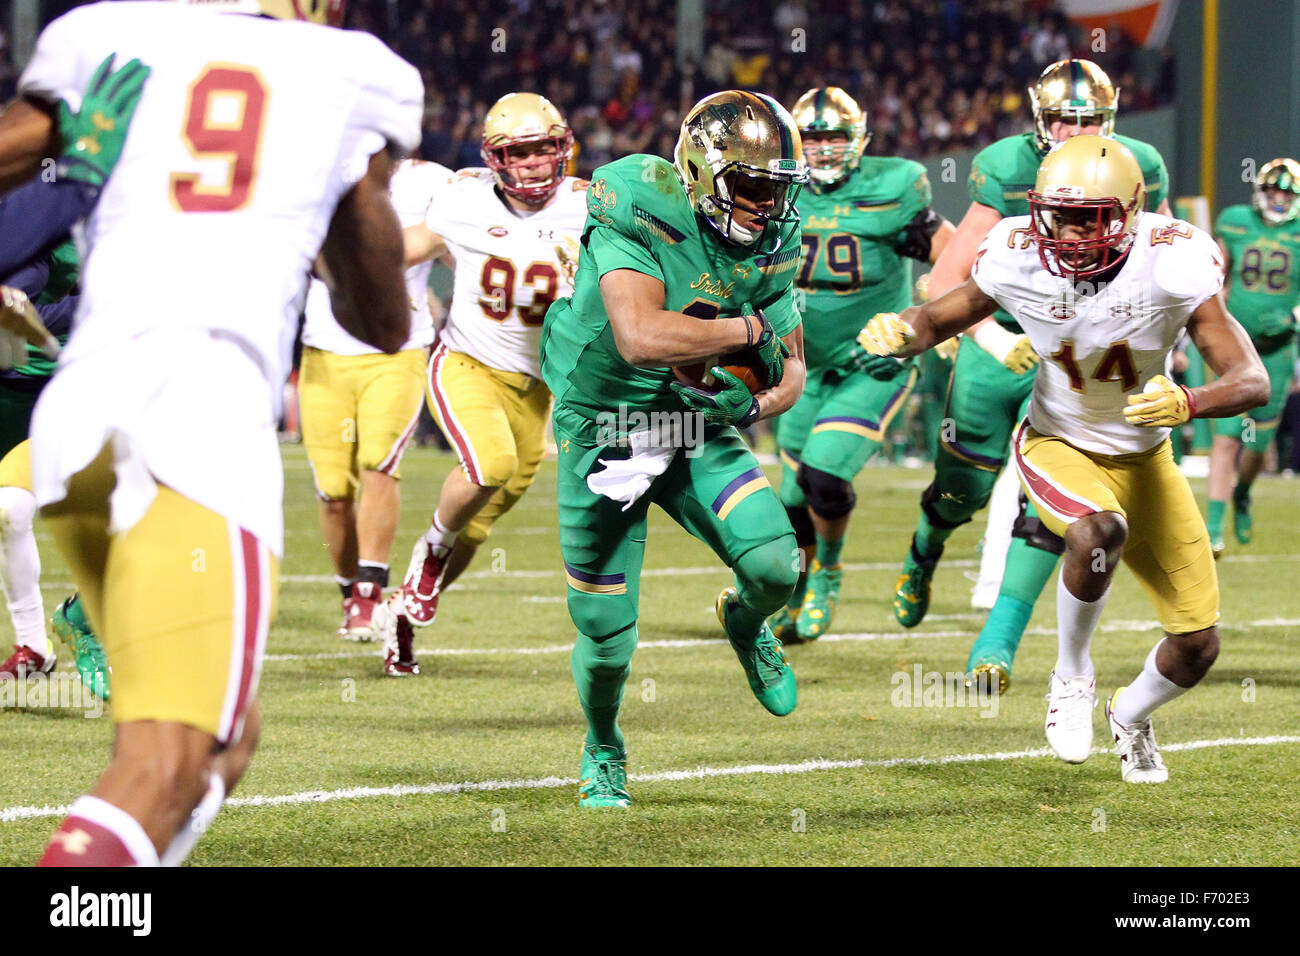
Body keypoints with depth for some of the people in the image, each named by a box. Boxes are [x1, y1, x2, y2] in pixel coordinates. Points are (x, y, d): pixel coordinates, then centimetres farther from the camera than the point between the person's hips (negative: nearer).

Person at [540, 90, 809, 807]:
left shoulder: (769, 245, -6)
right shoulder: (642, 211, -26)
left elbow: (790, 373, 3)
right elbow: (640, 338, -40)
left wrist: (746, 403, -19)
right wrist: (749, 331, -29)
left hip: (696, 430, 4)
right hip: (604, 435, -4)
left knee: (774, 565, -19)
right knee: (607, 638, 3)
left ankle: (746, 624, 20)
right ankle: (602, 750, 35)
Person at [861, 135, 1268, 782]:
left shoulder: (1171, 265, -25)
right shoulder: (1020, 262, -21)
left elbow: (1252, 381, -26)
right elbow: (939, 319, -3)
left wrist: (1187, 403, -46)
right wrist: (900, 331, -27)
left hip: (1144, 456, 2)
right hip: (1058, 445, -2)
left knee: (1197, 647, 2)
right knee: (1098, 531, -38)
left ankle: (1131, 715, 37)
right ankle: (1072, 676, -11)